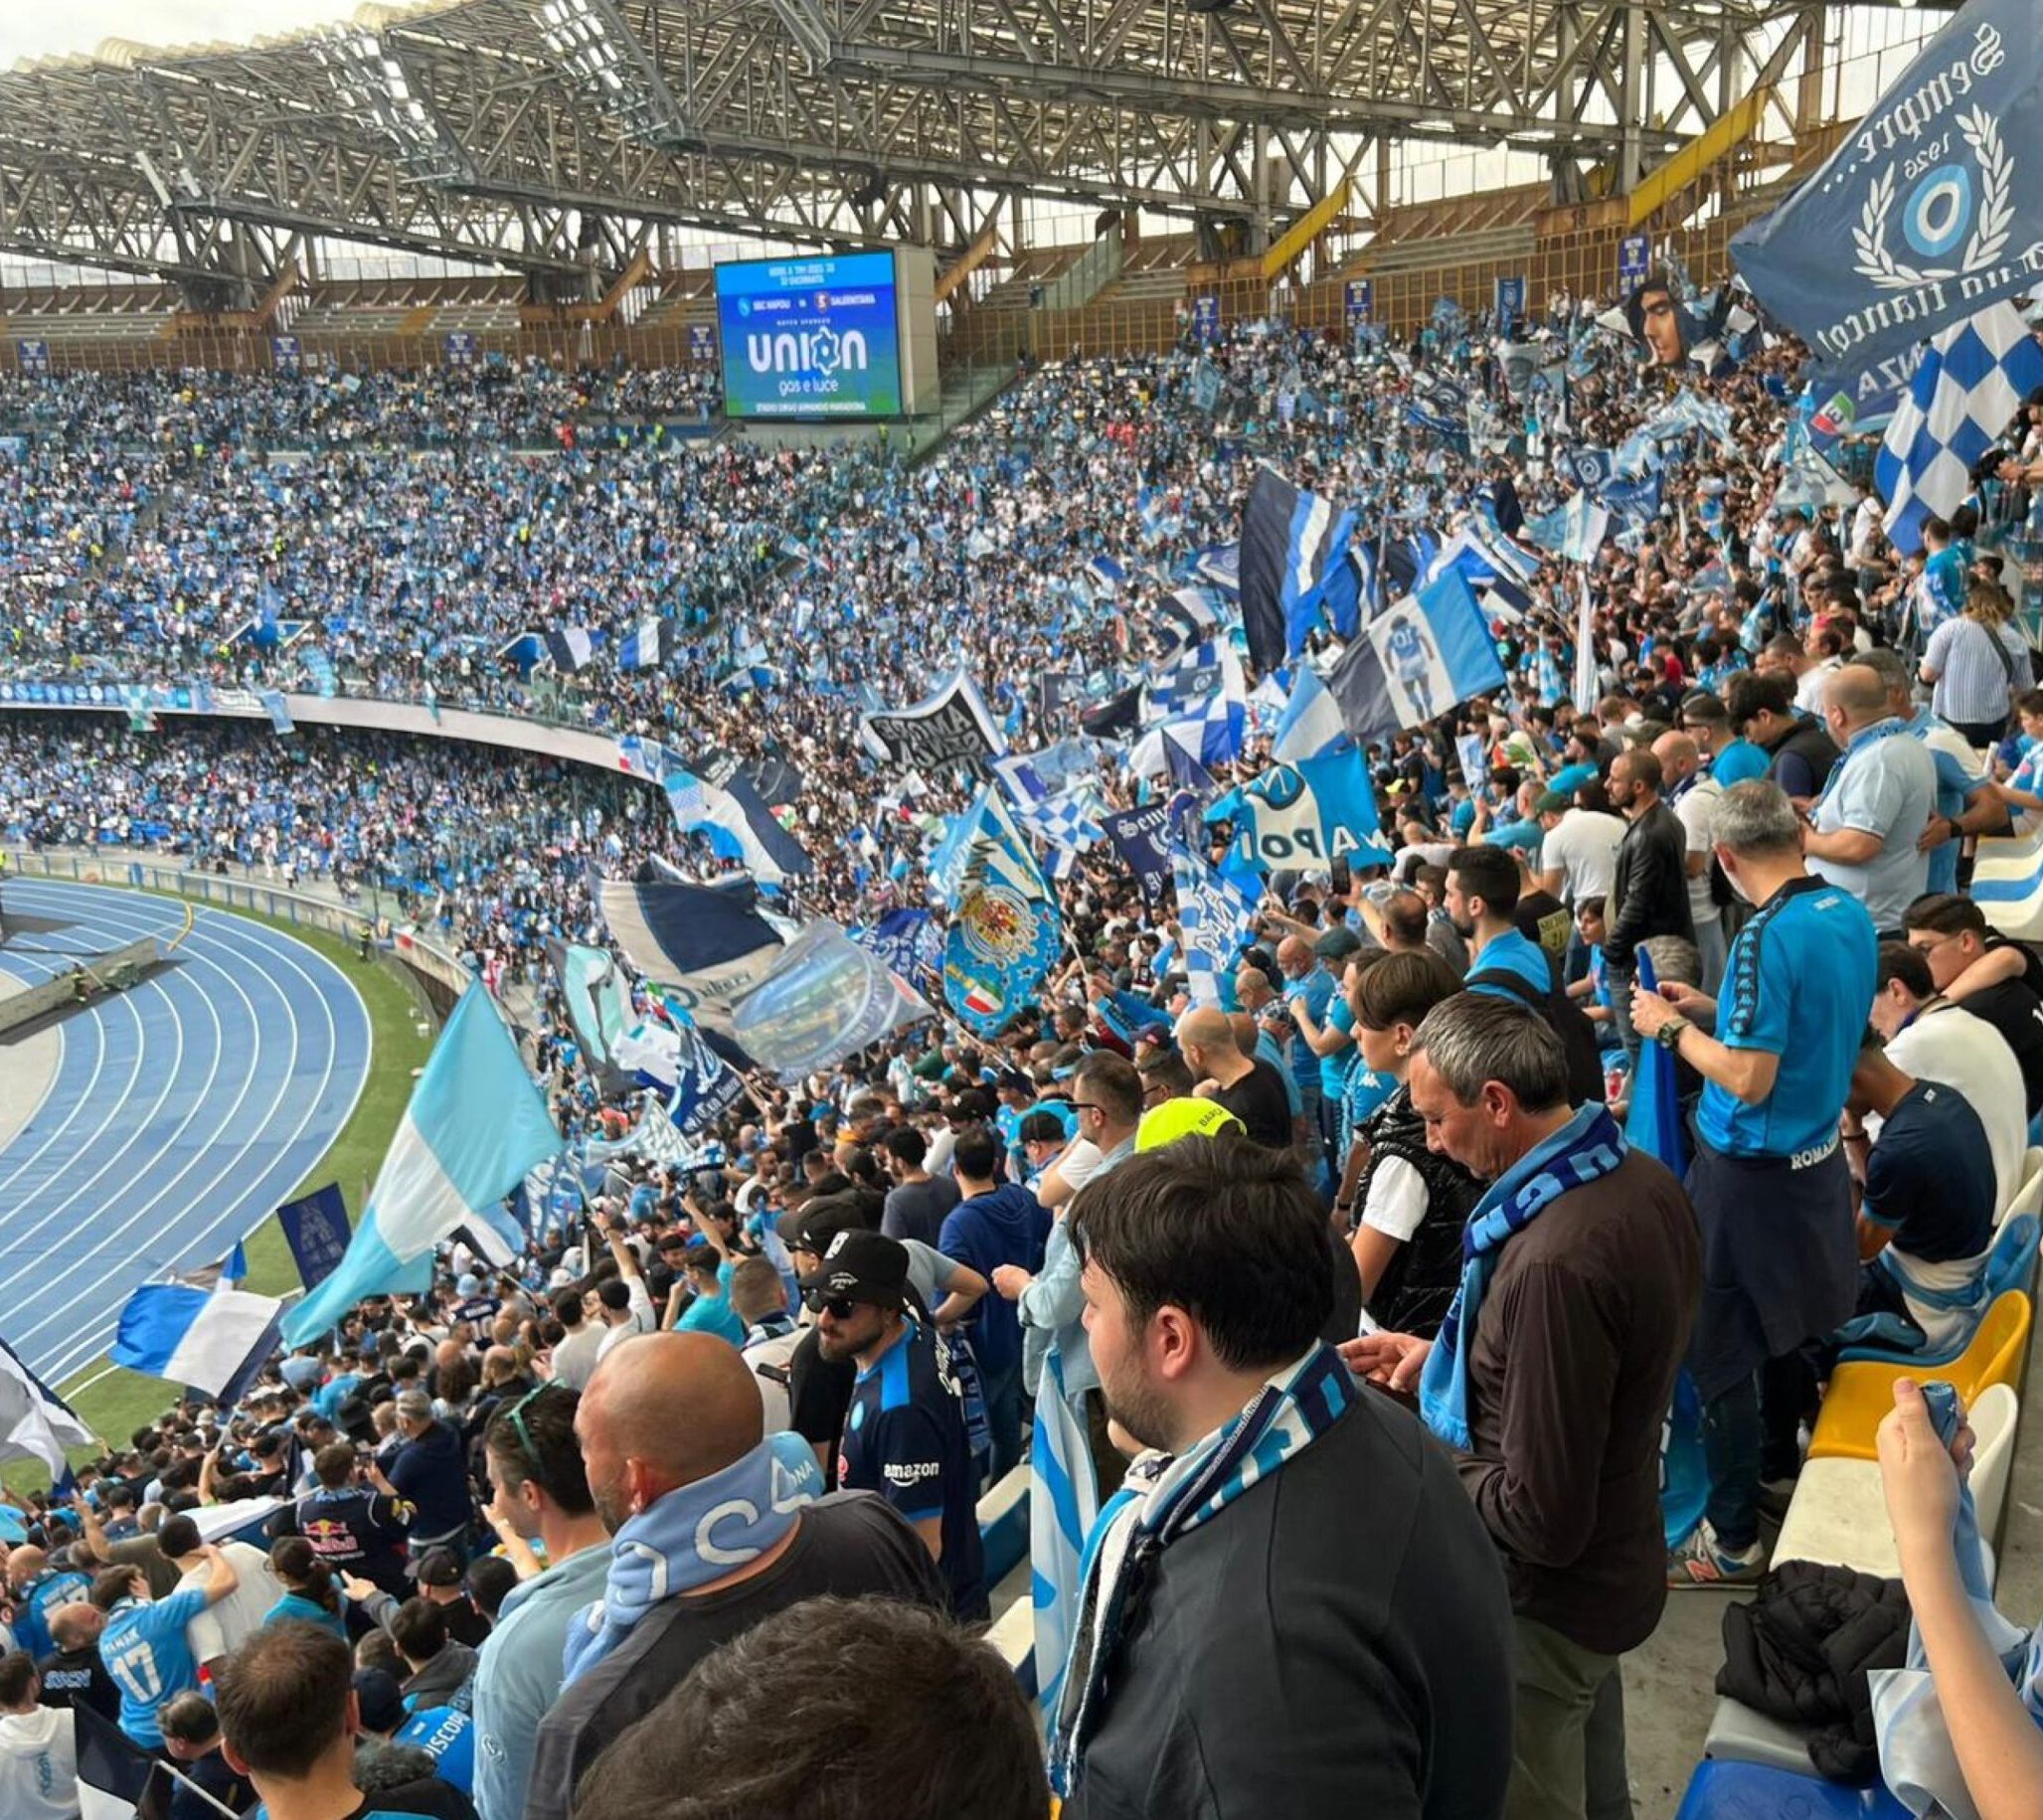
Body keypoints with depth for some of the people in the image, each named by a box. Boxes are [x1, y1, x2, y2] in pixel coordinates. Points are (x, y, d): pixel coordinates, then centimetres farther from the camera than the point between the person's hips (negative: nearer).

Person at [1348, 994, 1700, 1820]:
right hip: (1613, 1569, 9)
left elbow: (1539, 1520, -29)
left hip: (1545, 1603, -9)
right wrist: (1440, 1360, 6)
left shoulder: (1552, 1260, -36)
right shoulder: (1642, 1179, -6)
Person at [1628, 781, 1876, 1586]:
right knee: (1784, 1322, 26)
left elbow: (1748, 1080, -26)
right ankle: (1779, 1459, 46)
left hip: (1750, 1173, -9)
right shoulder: (1852, 916, 2)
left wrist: (1671, 1028, -13)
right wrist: (1715, 1011, 12)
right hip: (1817, 1154, 9)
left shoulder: (1766, 940, -25)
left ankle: (1732, 1539, 12)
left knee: (1719, 1353, 3)